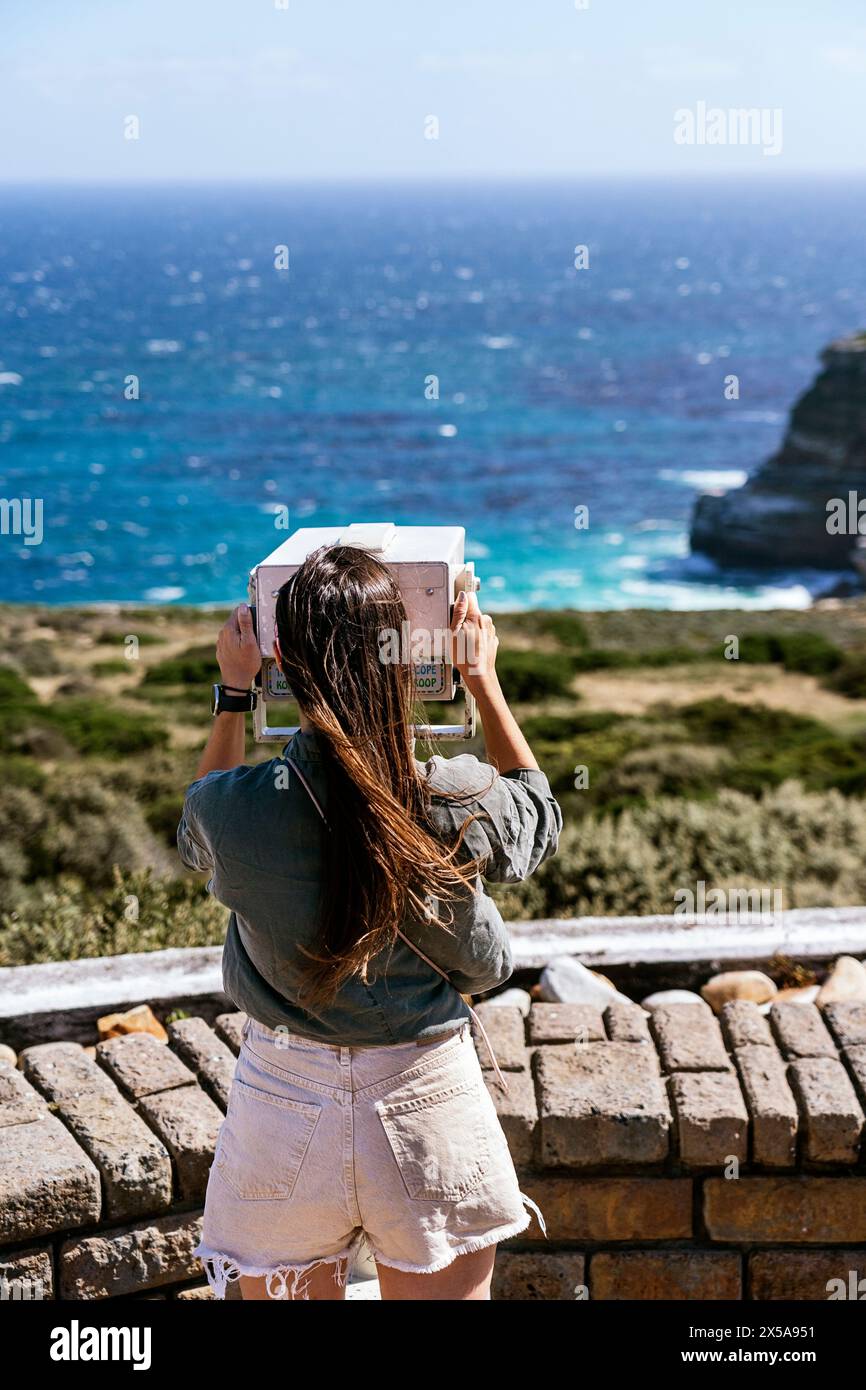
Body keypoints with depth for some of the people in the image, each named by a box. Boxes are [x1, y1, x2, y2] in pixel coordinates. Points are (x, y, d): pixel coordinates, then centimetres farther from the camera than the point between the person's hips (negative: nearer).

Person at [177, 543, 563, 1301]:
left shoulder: (236, 809, -18)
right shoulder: (459, 800, -18)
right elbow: (539, 813, 8)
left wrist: (233, 692, 12)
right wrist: (483, 679, 12)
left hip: (286, 1103, 1)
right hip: (427, 1097, 0)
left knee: (289, 1288, 21)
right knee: (443, 1290, 19)